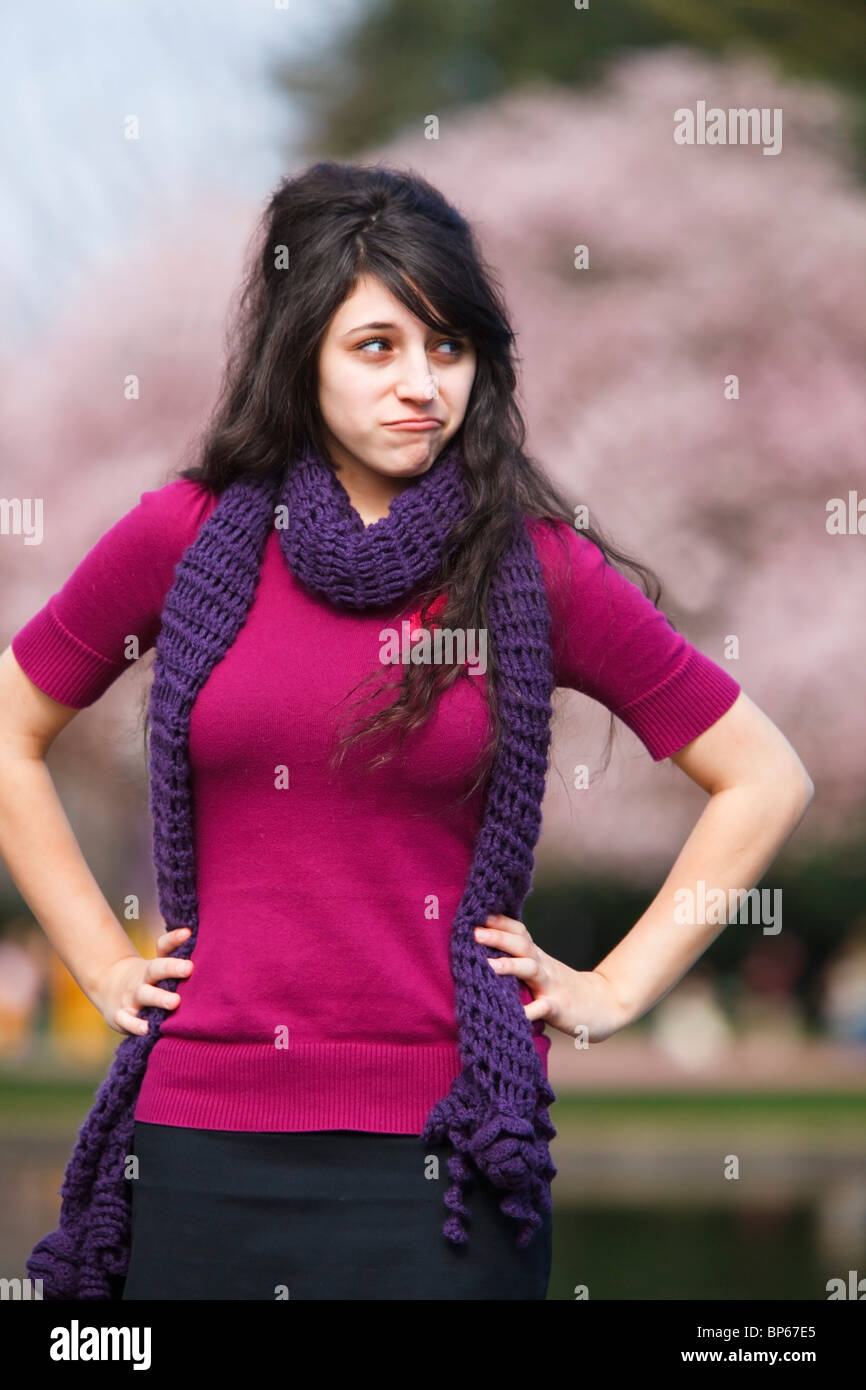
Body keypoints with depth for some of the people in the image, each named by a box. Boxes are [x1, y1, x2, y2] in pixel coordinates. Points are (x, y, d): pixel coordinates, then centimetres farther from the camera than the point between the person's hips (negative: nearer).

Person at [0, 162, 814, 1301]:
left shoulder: (541, 568, -1)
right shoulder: (186, 539, 3)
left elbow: (766, 780, 6)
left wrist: (615, 990, 3)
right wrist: (101, 960, 10)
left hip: (442, 1140, -1)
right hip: (207, 1130, 1)